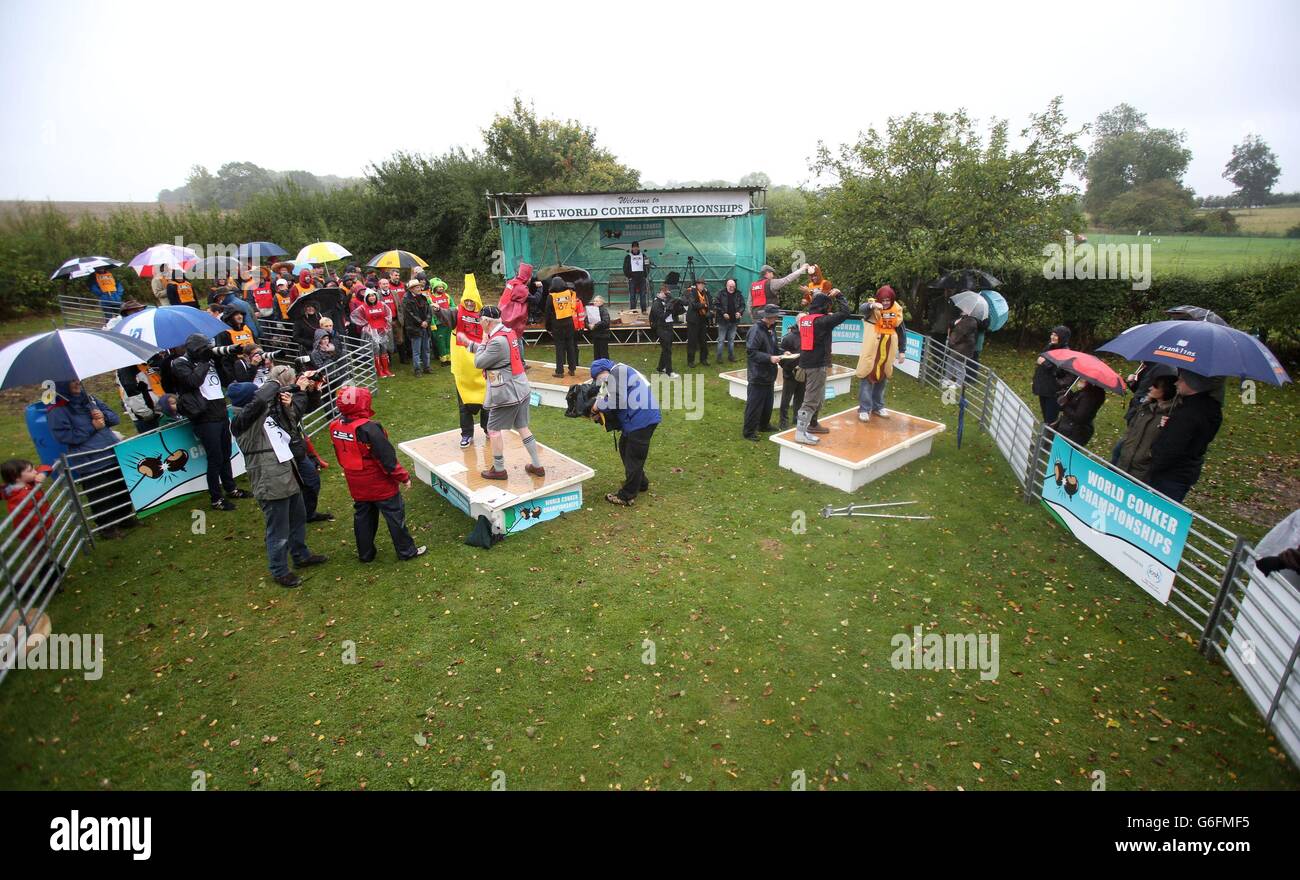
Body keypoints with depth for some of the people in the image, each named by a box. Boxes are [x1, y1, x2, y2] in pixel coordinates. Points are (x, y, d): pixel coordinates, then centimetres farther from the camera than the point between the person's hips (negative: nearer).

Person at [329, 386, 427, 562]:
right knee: (395, 515, 9)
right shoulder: (368, 428, -29)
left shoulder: (335, 426, -6)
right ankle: (407, 551, 21)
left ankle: (365, 553, 34)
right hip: (380, 484, -7)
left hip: (356, 484, 7)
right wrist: (404, 477, -12)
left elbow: (341, 456, 9)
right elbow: (387, 457, -24)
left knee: (362, 516, 21)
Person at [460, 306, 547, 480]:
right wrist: (468, 342, 22)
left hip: (506, 393, -9)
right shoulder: (508, 332, 6)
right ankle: (537, 466, 19)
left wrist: (483, 341, 0)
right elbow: (488, 353, 18)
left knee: (493, 429, 5)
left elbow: (479, 362, -12)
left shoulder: (498, 341, -22)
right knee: (522, 427, 15)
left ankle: (499, 470, 15)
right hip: (521, 389, 9)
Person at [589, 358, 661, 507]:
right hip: (638, 418, 10)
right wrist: (601, 412, 2)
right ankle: (641, 483, 37)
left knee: (633, 457, -1)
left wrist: (598, 405, -7)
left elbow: (617, 400, -22)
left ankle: (627, 497, 10)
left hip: (642, 420, -10)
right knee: (625, 448, 23)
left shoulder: (617, 372, -12)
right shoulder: (620, 372, 20)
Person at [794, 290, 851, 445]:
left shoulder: (804, 319, 6)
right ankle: (801, 432, -9)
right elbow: (844, 312, -14)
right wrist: (839, 296, 0)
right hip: (817, 365, -9)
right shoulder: (822, 321, -15)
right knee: (812, 399, -7)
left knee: (818, 396, 23)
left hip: (806, 363, 9)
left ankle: (811, 424, 34)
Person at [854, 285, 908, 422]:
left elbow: (902, 332, 13)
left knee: (882, 379, 13)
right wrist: (872, 305, -56)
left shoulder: (897, 311, 5)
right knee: (868, 378, -3)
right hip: (872, 351, -4)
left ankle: (878, 406, 26)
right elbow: (863, 308, -33)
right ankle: (864, 409, 2)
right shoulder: (872, 309, -8)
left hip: (887, 352, 4)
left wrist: (901, 351, 13)